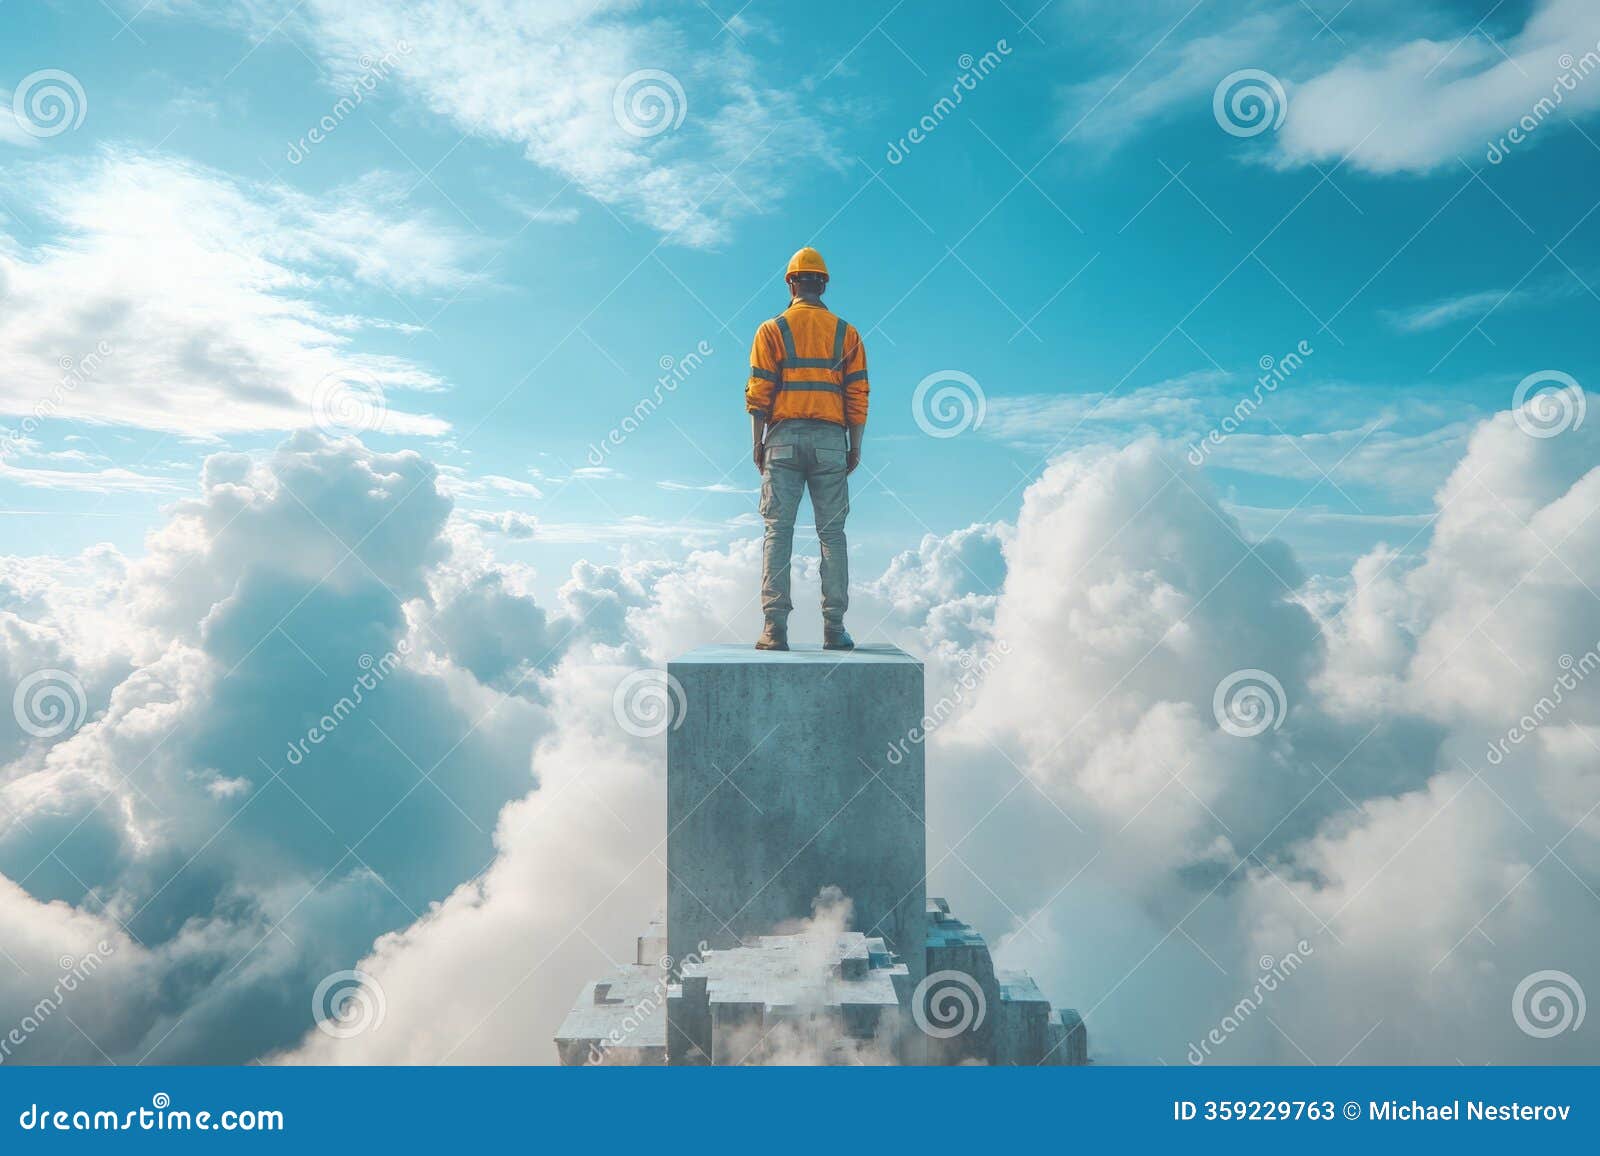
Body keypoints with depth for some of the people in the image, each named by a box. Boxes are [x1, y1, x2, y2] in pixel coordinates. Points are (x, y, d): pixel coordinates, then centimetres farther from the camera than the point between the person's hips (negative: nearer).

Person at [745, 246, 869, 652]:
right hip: (831, 439, 1)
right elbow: (857, 396, 5)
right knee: (831, 533, 3)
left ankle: (775, 626, -7)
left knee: (778, 530, -1)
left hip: (784, 437, -1)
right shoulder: (846, 332, 10)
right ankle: (834, 628, -1)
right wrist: (855, 448, 9)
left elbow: (758, 393, -1)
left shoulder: (771, 330, 5)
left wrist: (758, 443, 5)